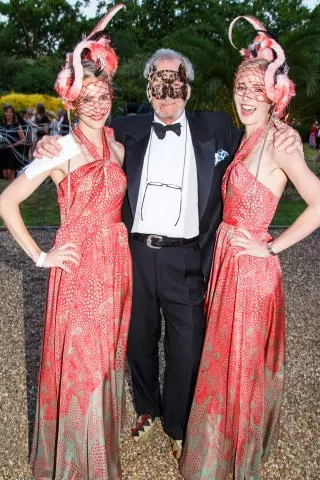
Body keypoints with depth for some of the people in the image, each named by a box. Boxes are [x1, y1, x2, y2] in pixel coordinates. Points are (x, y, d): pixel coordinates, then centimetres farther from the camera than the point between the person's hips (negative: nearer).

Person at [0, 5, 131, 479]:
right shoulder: (63, 149, -11)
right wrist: (40, 256, -11)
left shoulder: (117, 149, 8)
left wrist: (119, 250, 9)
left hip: (117, 266, 6)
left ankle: (103, 439, 40)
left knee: (108, 356, 17)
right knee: (77, 362, 7)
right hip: (78, 267, -5)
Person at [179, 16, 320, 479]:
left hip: (251, 268, -8)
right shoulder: (246, 139, 10)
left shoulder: (278, 144, -15)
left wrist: (272, 247, -17)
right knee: (223, 359, 22)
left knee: (243, 363, 10)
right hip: (226, 263, 8)